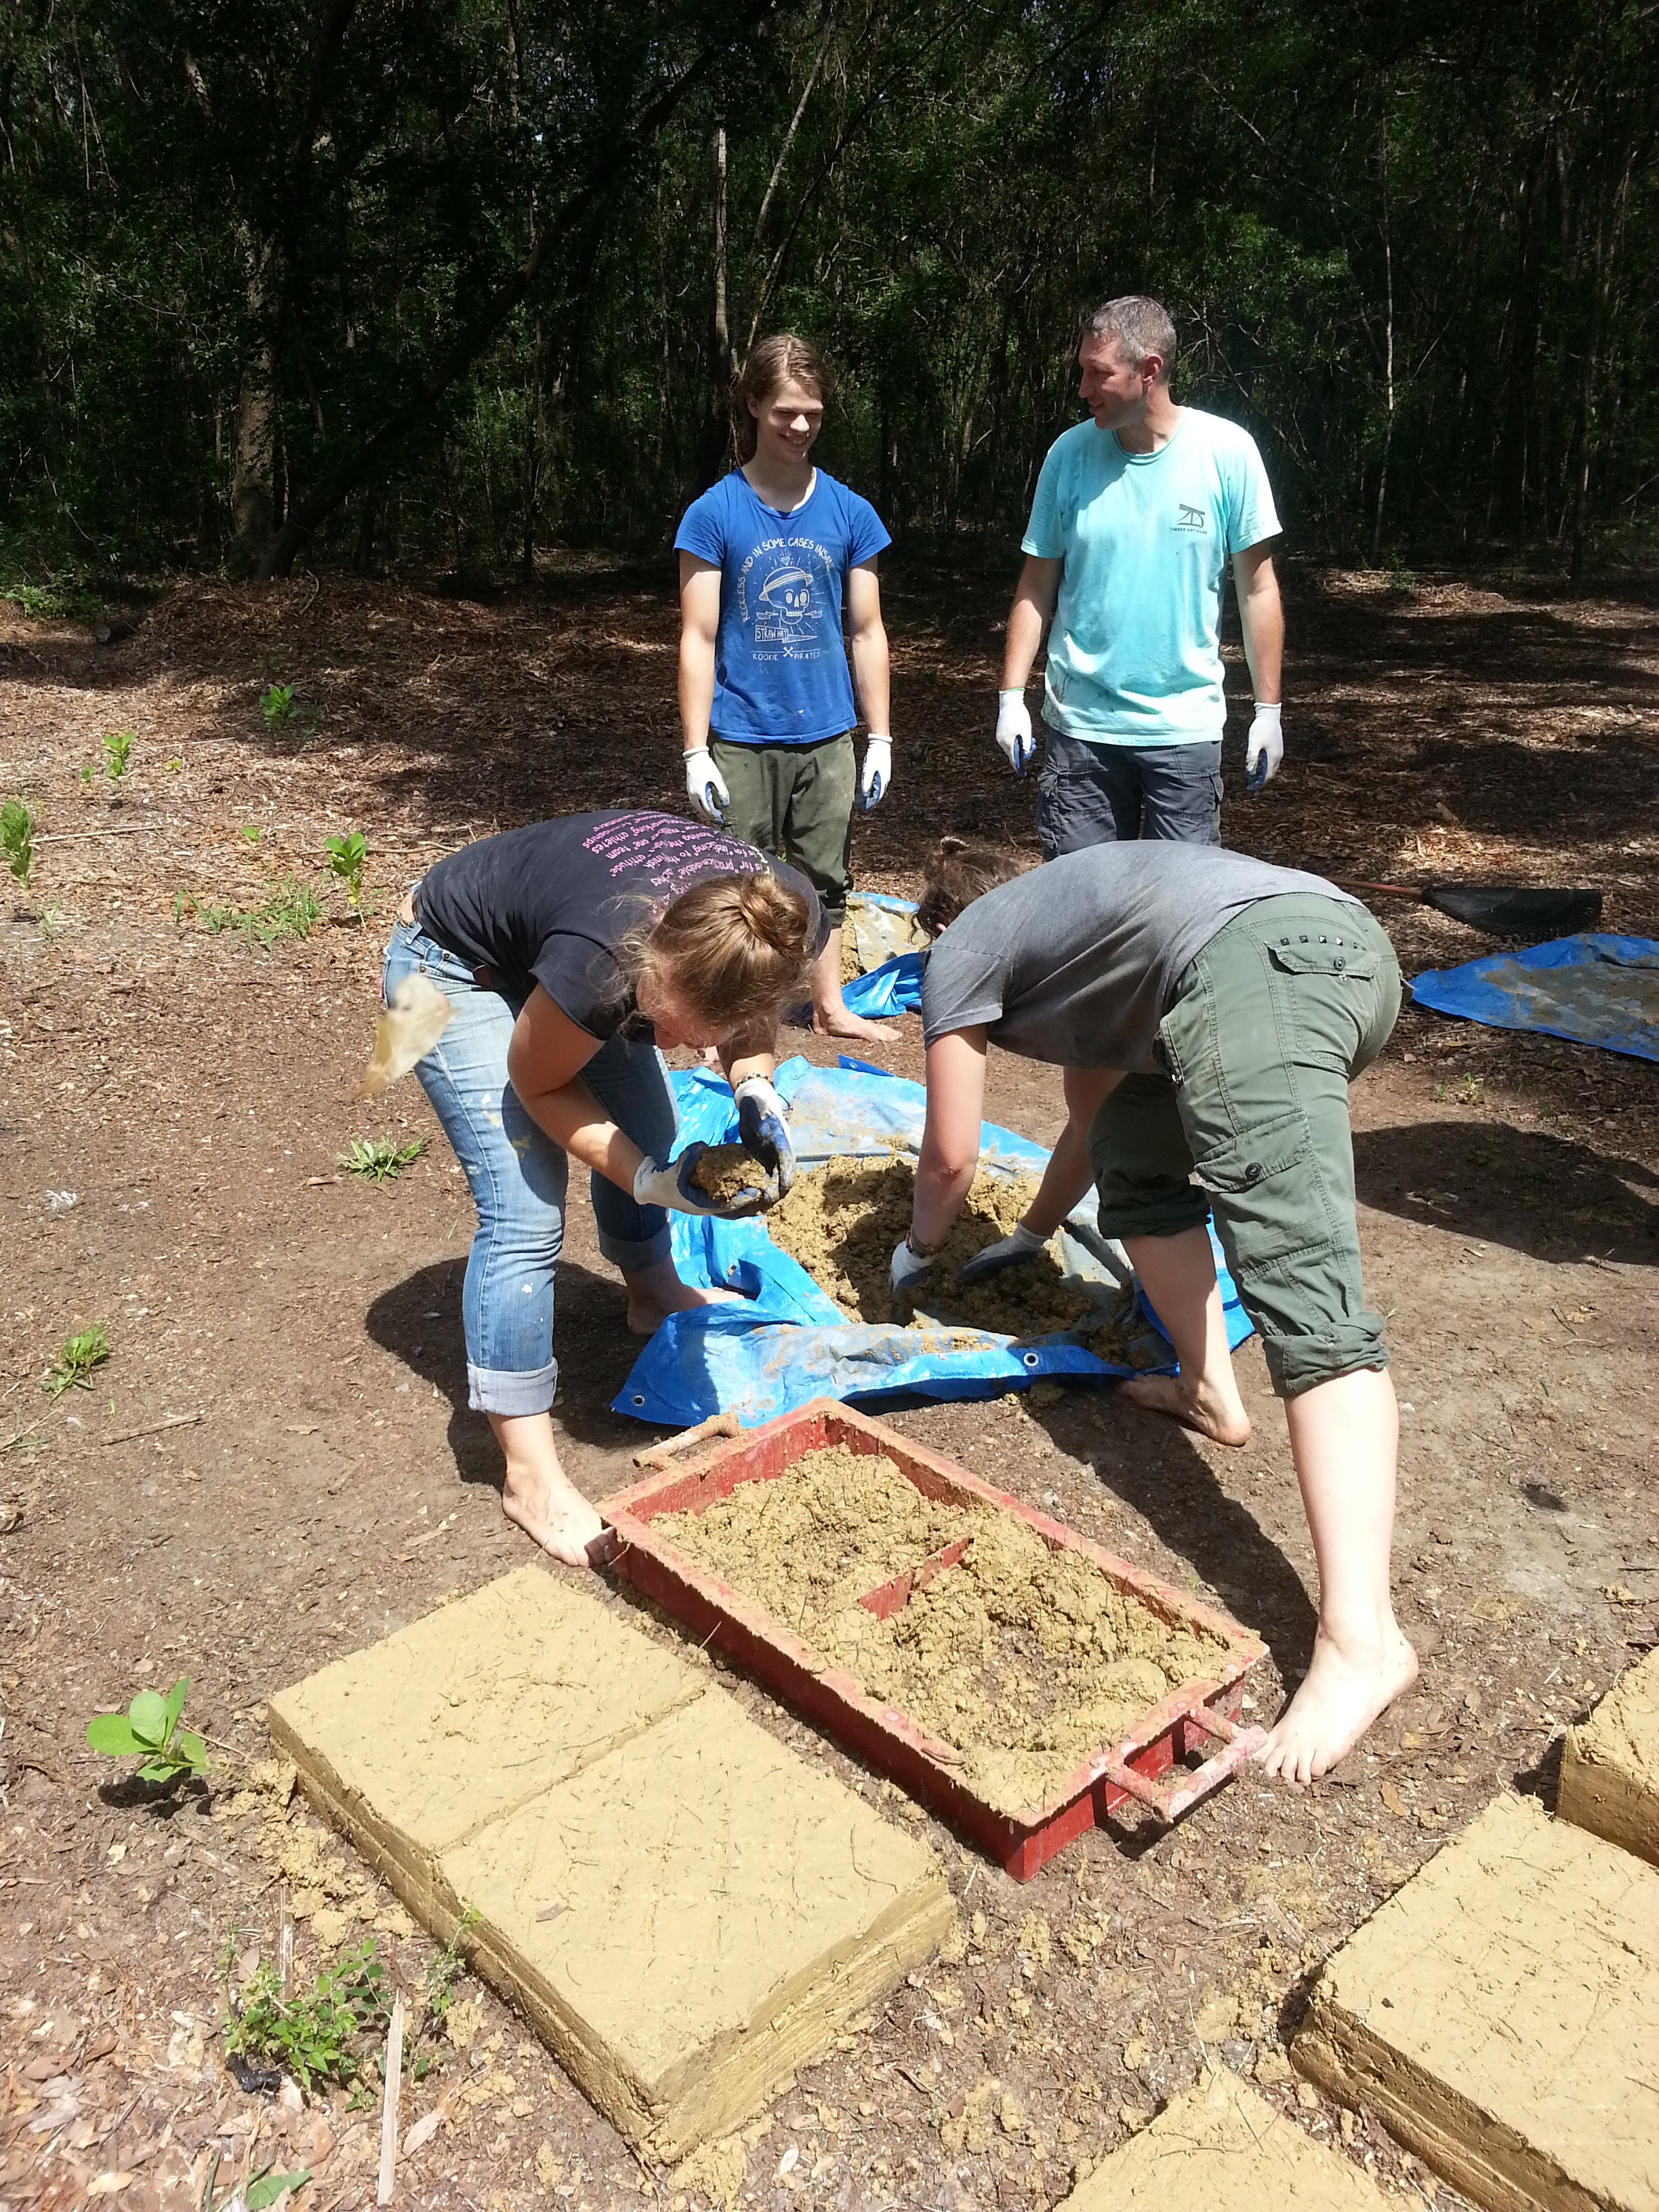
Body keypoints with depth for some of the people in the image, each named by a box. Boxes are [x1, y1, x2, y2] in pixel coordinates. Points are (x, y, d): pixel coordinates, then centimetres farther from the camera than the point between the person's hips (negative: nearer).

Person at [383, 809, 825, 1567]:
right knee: (525, 1211, -14)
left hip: (547, 936, 6)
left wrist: (757, 1096, -23)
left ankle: (652, 1291, 48)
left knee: (644, 1132, 17)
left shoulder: (785, 925, -28)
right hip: (458, 966, -6)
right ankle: (529, 1474, -4)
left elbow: (749, 1019, -4)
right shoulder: (601, 963, -43)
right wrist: (653, 1184, -27)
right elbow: (537, 1082, -21)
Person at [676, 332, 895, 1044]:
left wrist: (880, 739, 4)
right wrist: (696, 752, -9)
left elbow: (867, 632, 7)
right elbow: (698, 641, -5)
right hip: (742, 739, -2)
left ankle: (829, 1005, 29)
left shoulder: (849, 512, 3)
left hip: (827, 737, 3)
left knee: (825, 879, 14)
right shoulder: (714, 514, -5)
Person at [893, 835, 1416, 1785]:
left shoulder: (960, 954, 20)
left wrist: (917, 1250, 40)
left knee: (1300, 1290, -17)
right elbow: (1095, 1102, 49)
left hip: (1255, 958, -8)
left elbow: (952, 1157, 20)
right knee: (1134, 1150, 26)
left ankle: (1362, 1636, -23)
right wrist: (1030, 1237, 59)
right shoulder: (1064, 934, 41)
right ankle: (1209, 1389, 24)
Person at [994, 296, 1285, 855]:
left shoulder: (1227, 452, -4)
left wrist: (1268, 710, 1)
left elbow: (1257, 588, 1)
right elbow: (1037, 587, 5)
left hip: (1185, 726, -1)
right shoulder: (1070, 453, 0)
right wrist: (1011, 695, -2)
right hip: (1079, 724, 1)